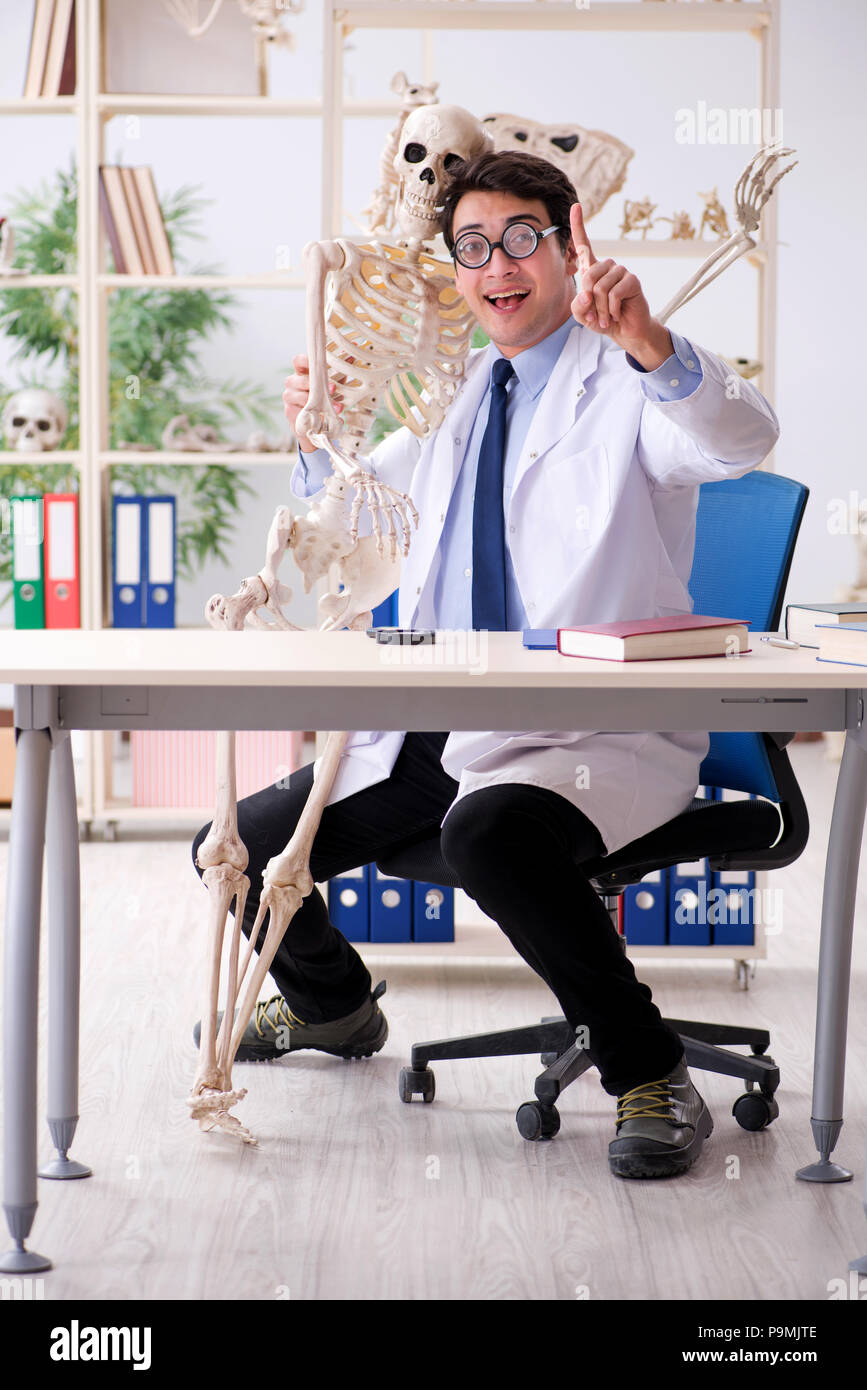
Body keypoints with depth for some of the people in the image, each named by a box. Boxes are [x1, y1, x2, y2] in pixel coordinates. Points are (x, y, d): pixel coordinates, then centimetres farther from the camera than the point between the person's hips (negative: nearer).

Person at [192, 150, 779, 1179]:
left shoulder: (626, 384, -5)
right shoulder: (455, 397, 16)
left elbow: (741, 442, -27)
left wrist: (647, 342, -45)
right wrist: (322, 437, 8)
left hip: (596, 733, -7)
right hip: (438, 726, 7)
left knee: (492, 832, -39)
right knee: (242, 845, 2)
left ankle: (649, 1075, -20)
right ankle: (334, 1006, 34)